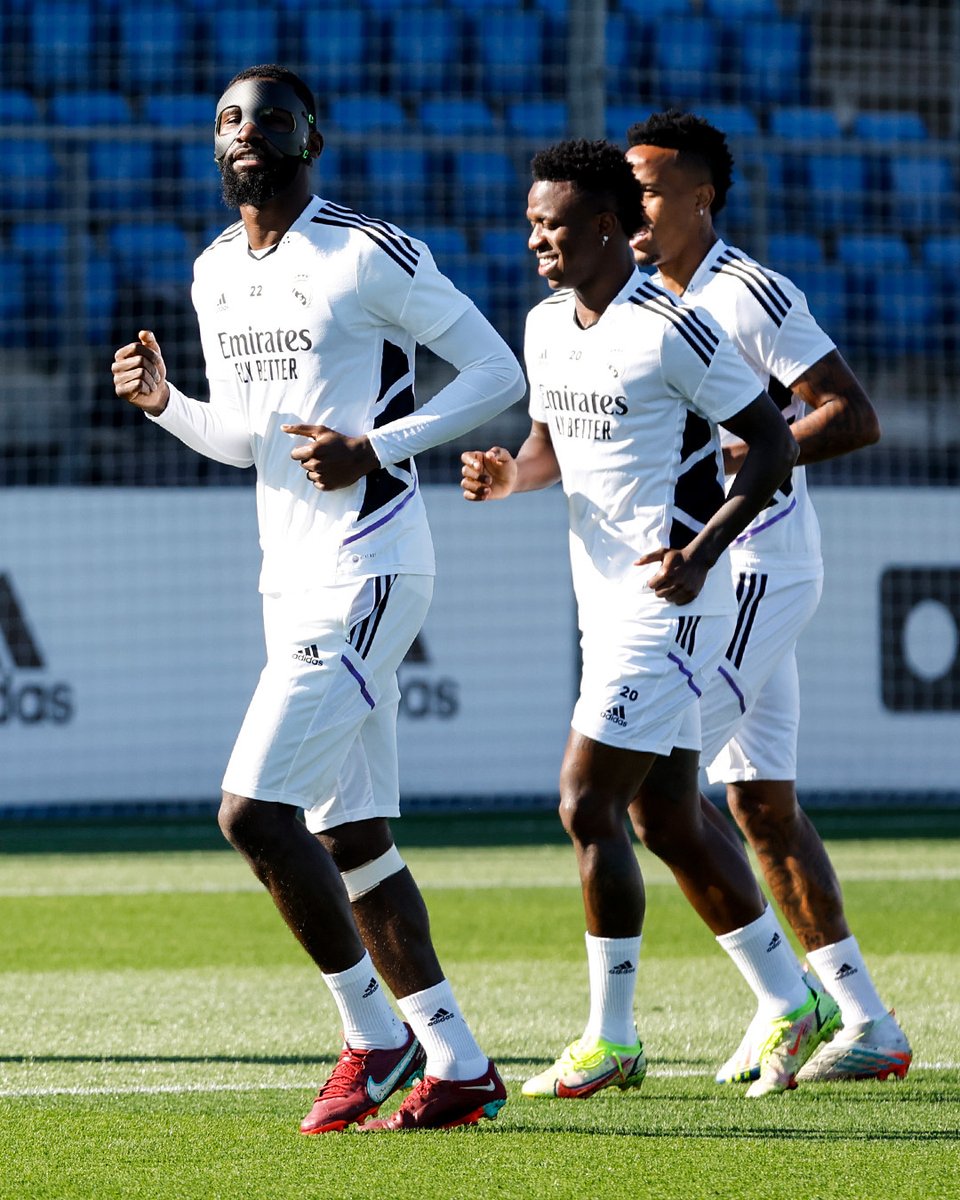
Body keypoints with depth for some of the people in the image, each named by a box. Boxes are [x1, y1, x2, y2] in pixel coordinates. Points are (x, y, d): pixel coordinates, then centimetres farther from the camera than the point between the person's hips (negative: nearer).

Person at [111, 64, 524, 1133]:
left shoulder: (369, 255, -11)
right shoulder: (216, 273, 14)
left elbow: (498, 372, -8)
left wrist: (378, 451, -17)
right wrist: (163, 402, 4)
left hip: (365, 573, -9)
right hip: (292, 580, 9)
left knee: (253, 810, -14)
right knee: (352, 839, 8)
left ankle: (373, 1035, -1)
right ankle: (457, 1066, 14)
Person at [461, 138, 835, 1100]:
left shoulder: (671, 330, -16)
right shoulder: (546, 326, 9)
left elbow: (773, 443, -12)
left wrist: (700, 550, -22)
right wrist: (505, 476, 0)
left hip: (671, 599, -9)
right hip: (605, 599, 9)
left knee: (587, 806, -11)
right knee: (668, 820, 10)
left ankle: (610, 1041, -2)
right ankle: (794, 1006, 21)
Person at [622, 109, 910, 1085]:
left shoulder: (750, 296, -12)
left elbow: (854, 416, -18)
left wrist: (744, 458, -26)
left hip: (756, 571, -9)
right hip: (701, 573, 9)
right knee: (759, 800, 8)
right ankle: (865, 1023, 12)